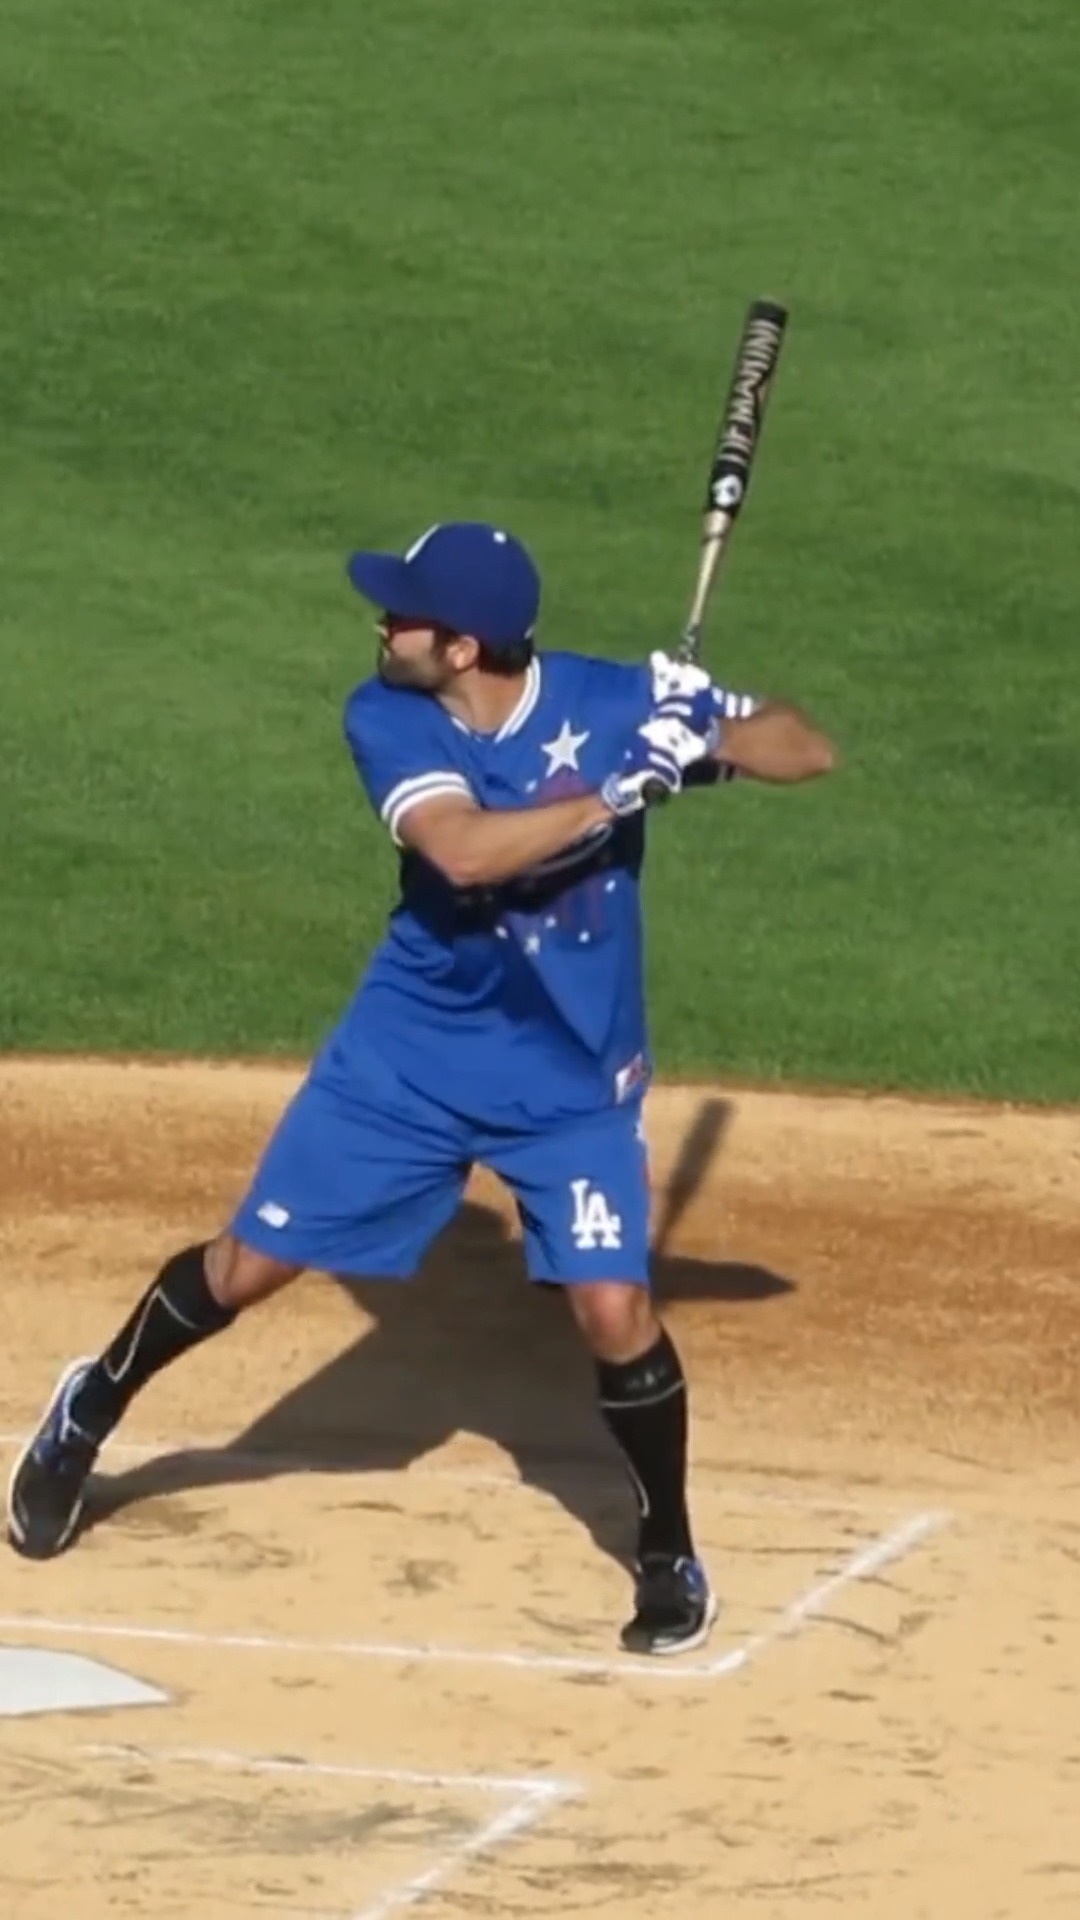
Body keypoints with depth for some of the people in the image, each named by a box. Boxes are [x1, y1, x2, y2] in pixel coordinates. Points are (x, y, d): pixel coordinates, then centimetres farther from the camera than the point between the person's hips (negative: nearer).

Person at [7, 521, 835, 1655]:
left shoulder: (608, 703, -16)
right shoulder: (387, 720, -17)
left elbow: (807, 754, -13)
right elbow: (465, 850, -34)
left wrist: (711, 730, -34)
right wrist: (621, 792, -38)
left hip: (572, 1076, -1)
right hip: (411, 1052, 1)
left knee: (614, 1311, -11)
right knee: (250, 1265, 8)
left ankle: (669, 1558, 10)